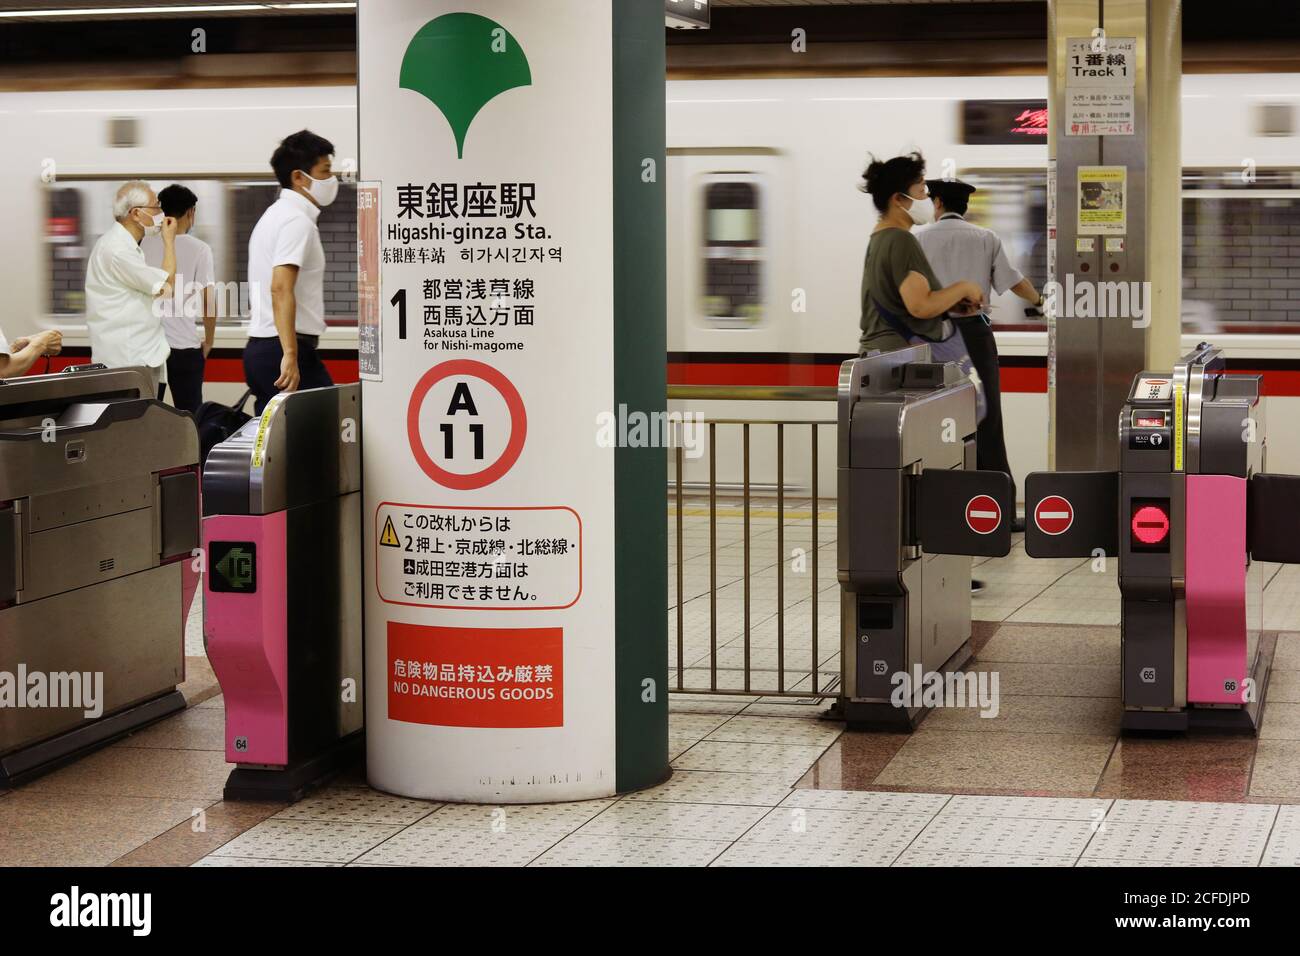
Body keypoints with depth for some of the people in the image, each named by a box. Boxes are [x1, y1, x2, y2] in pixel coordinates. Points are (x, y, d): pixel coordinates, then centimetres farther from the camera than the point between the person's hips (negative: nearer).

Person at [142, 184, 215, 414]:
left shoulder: (145, 245, 4)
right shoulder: (199, 249, -6)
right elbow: (208, 300, -8)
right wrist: (209, 341, 5)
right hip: (184, 344, -3)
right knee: (188, 414, 4)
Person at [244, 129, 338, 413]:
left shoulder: (274, 216, 21)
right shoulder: (297, 221, -11)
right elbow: (281, 288, -23)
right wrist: (290, 355, -29)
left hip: (259, 346, 10)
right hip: (285, 348, -10)